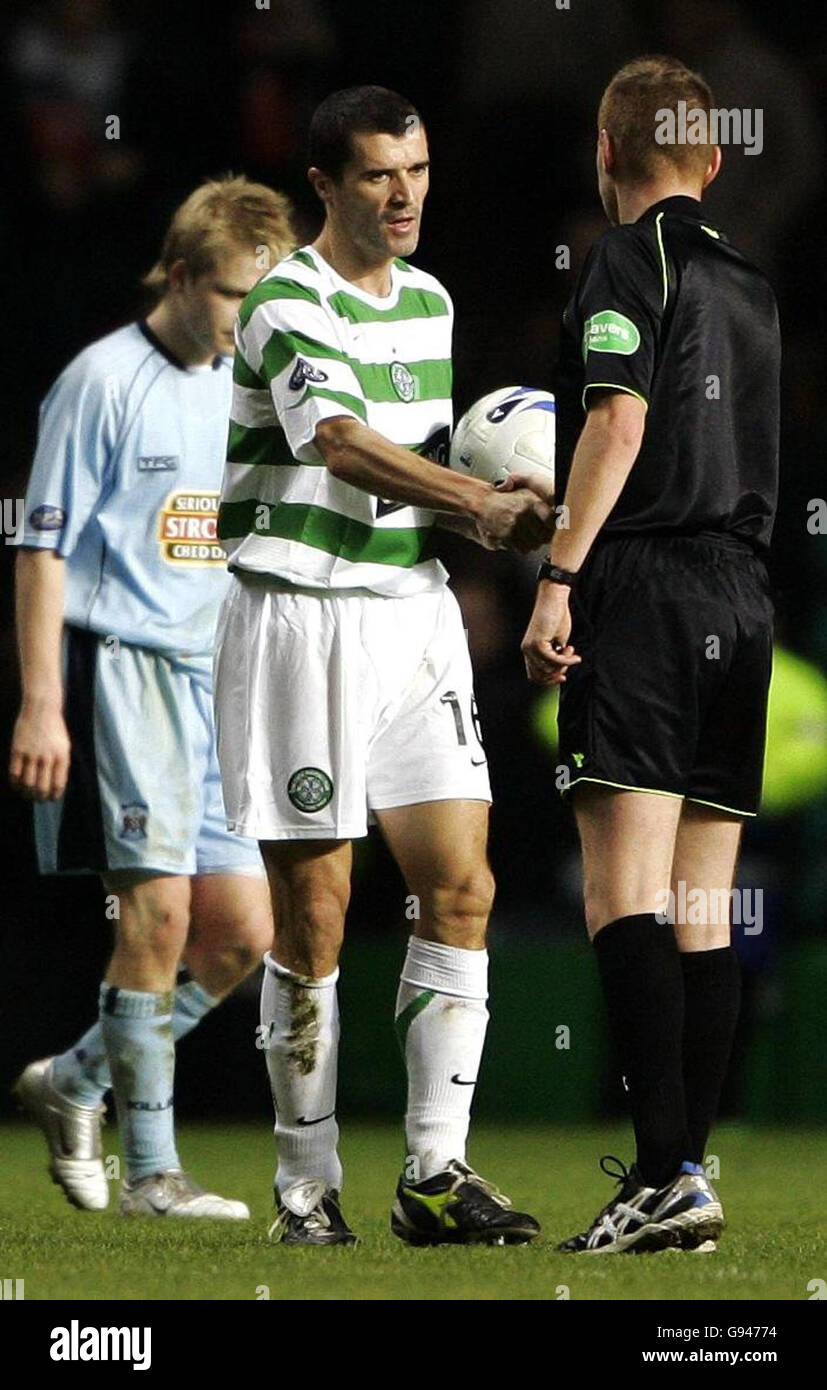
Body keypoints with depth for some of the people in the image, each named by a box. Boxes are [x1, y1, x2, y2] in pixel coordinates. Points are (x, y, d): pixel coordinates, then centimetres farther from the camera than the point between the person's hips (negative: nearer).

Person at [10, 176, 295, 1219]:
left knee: (242, 928, 2)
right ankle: (150, 1172, -8)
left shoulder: (245, 392, 14)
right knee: (158, 907, -14)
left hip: (214, 681, 7)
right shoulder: (106, 381, -6)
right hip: (117, 662, -7)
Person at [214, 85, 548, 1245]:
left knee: (461, 888, -3)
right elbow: (342, 443, -28)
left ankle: (435, 1171, 0)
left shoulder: (430, 303, 13)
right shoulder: (286, 307, -12)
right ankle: (307, 1184, 7)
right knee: (313, 915, -2)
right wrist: (484, 505, -37)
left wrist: (483, 503, 2)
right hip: (299, 617, -7)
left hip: (415, 615, 7)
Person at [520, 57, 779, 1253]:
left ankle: (669, 1171, -23)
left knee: (626, 895, -13)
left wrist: (559, 578, -17)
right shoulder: (754, 285, 18)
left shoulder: (631, 258, -3)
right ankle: (685, 1180, 6)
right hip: (744, 602, 7)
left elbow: (619, 423, -14)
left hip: (643, 585, -7)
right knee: (702, 912, 7)